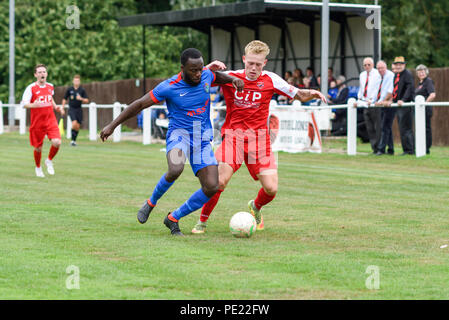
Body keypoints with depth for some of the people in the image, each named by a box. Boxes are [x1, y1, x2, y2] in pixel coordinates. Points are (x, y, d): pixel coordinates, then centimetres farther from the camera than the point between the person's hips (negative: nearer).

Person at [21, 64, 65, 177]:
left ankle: (49, 161, 12)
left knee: (57, 142, -17)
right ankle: (38, 167, 35)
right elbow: (24, 104, -17)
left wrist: (56, 107, 11)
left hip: (51, 121, 3)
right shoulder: (31, 88, -10)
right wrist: (33, 105, -37)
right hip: (37, 123, -3)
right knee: (38, 148, 6)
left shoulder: (50, 86, 7)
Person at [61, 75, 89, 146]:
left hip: (79, 109, 2)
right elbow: (65, 99, 12)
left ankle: (74, 140, 17)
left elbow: (87, 100, 0)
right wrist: (62, 108, 8)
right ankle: (72, 140, -12)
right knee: (74, 123, -22)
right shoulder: (69, 89, 2)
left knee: (77, 126, 1)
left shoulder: (82, 90, 2)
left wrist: (81, 99, -19)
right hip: (71, 109, -2)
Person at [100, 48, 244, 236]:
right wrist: (112, 125, -3)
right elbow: (139, 104, -4)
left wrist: (233, 79, 6)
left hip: (202, 139, 5)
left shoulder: (206, 76, 0)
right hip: (179, 134, -4)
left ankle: (173, 219, 8)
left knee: (211, 187, -12)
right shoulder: (169, 87, -13)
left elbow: (217, 77, 28)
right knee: (175, 169, -37)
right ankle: (151, 202, -6)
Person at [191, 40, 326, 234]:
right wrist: (209, 69, -18)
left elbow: (298, 95, 12)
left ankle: (256, 207, 29)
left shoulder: (270, 80, 2)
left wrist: (311, 94, -10)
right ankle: (202, 221, 1)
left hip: (259, 138, 2)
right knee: (219, 181, -21)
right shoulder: (230, 77, 0)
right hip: (233, 135, -1)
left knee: (271, 189, -8)